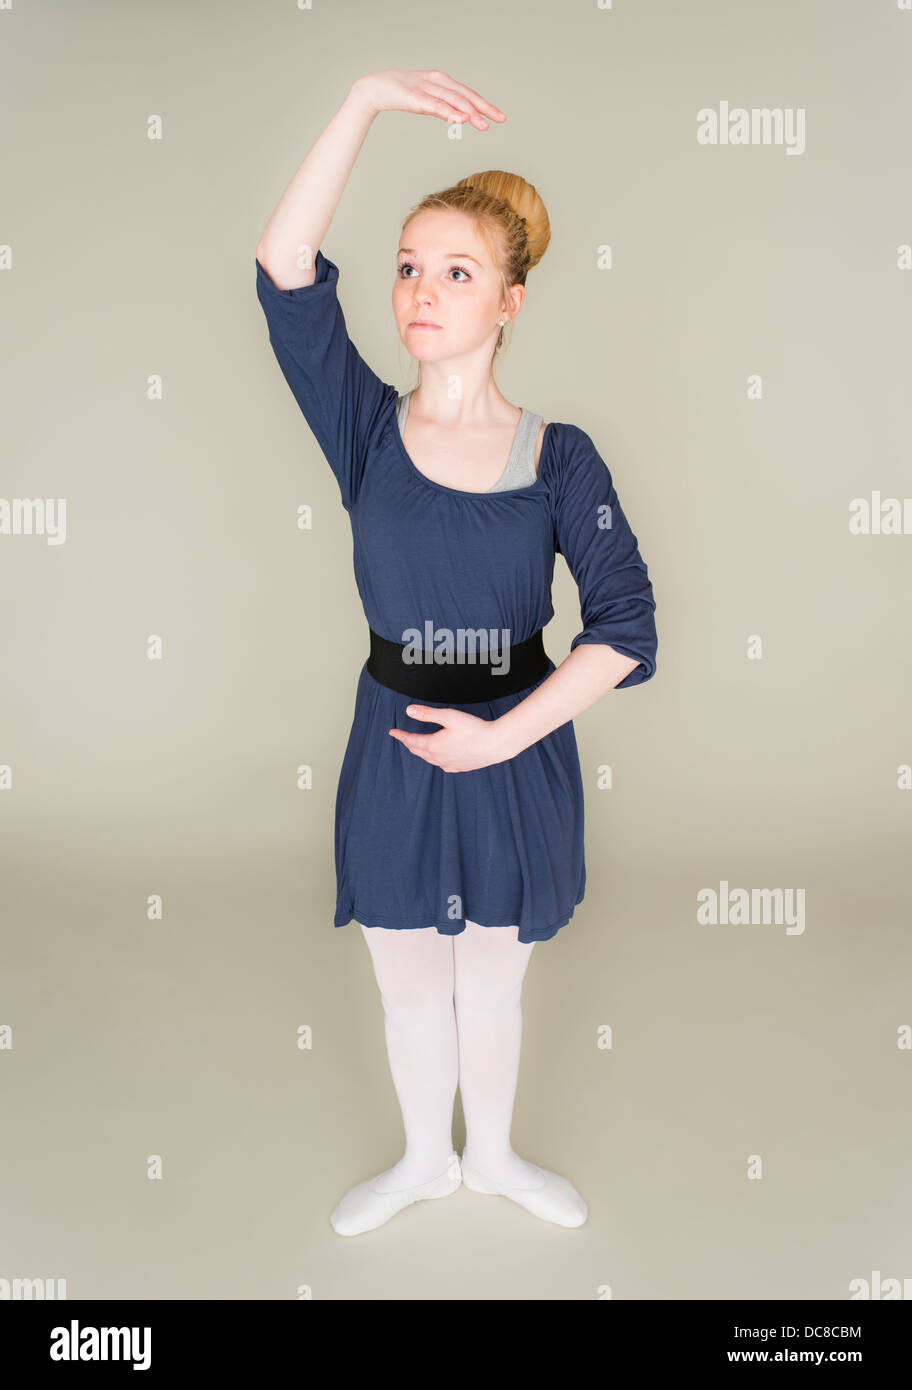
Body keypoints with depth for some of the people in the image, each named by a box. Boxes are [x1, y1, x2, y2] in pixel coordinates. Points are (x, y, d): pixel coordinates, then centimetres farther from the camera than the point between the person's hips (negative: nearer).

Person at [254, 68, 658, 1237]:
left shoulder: (560, 458, -9)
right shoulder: (367, 429, -7)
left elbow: (626, 626, -14)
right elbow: (285, 274, -21)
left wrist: (506, 734, -19)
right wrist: (367, 100, -25)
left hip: (518, 751, 0)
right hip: (394, 750, 1)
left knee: (492, 982, 20)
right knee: (410, 989, 19)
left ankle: (493, 1156, 48)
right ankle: (426, 1160, 47)